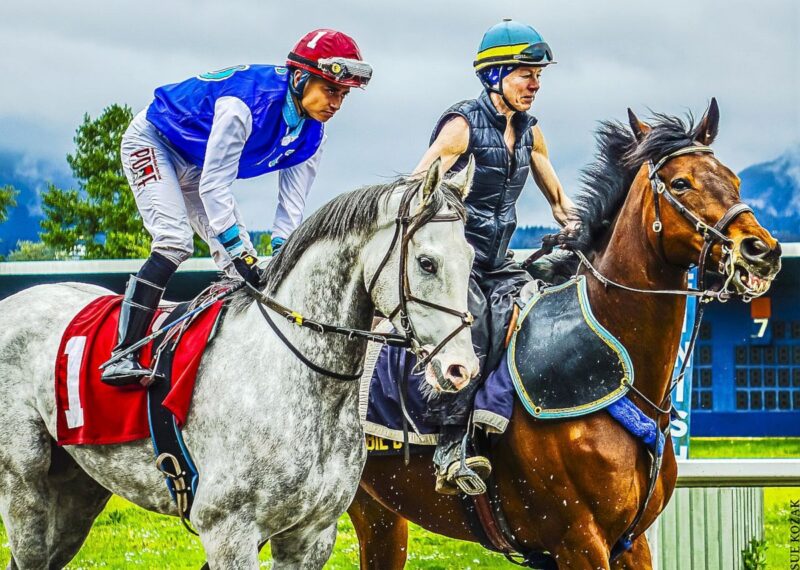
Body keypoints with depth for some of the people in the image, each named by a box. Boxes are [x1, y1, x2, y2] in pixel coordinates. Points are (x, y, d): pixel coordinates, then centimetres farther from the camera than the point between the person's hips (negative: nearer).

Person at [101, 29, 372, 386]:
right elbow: (213, 186, -35)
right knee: (175, 241, -26)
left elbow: (291, 206, -6)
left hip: (195, 168, 9)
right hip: (152, 142, -8)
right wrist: (239, 253, -34)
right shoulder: (247, 102, -37)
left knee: (241, 260, -2)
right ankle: (122, 356, -30)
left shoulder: (311, 132, -12)